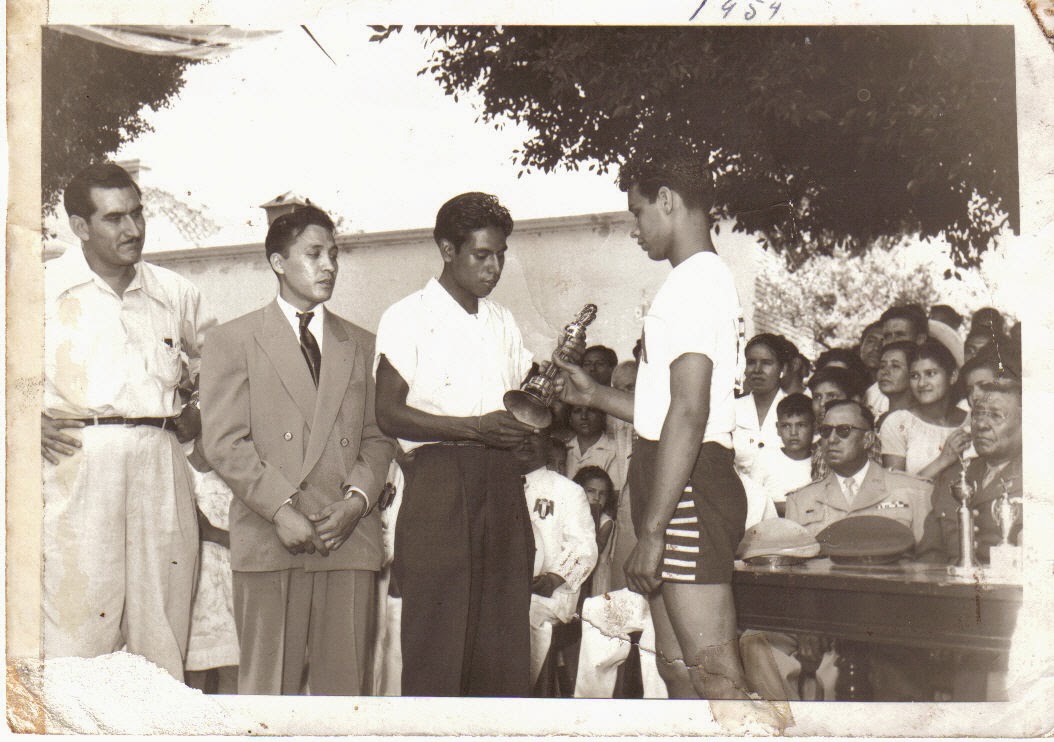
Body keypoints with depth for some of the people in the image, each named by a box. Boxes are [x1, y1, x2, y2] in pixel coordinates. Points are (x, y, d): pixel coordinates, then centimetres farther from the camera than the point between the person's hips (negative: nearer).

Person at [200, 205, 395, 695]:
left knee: (345, 684, 3)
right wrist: (280, 508, -12)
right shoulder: (232, 341, 7)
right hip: (268, 541, -3)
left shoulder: (361, 346, 19)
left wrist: (358, 498, -4)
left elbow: (378, 437, 15)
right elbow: (223, 441, -2)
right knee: (267, 685, -2)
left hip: (349, 537, 3)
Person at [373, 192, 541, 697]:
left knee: (505, 632, 2)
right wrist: (473, 427, -16)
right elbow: (389, 413, -7)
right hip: (439, 479, -5)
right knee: (437, 638, -7)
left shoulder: (502, 322, 22)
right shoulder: (408, 318, 2)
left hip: (500, 479, 6)